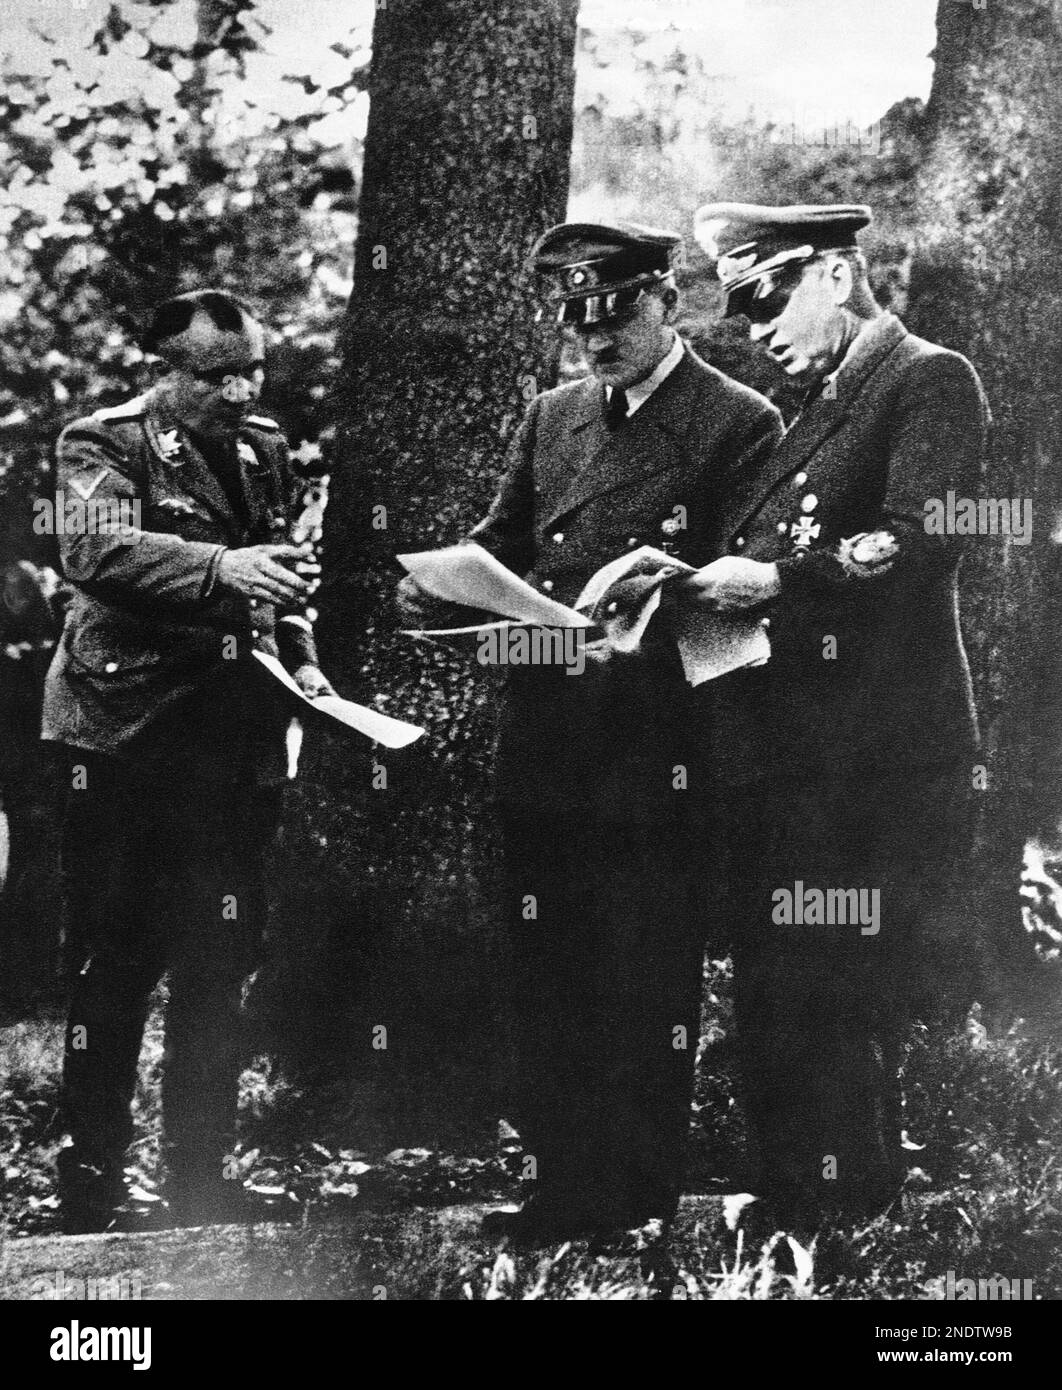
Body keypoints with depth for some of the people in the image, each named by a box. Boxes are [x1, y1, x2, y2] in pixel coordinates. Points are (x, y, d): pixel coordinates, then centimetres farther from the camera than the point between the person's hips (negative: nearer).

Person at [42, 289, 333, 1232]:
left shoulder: (268, 449, 15)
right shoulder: (102, 444, -2)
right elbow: (94, 549, -22)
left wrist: (302, 657, 9)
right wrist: (220, 567, -35)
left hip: (240, 741, 5)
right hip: (128, 735, -5)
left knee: (218, 975, 8)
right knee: (111, 969, 0)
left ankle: (203, 1197, 19)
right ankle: (88, 1198, 10)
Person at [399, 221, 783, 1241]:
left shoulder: (738, 422, -3)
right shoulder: (551, 416, 17)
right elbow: (502, 538, 19)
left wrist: (651, 612, -22)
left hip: (653, 747, -6)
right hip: (540, 737, 6)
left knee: (645, 993, 1)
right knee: (546, 980, 11)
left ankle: (638, 1205, 12)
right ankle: (559, 1185, 21)